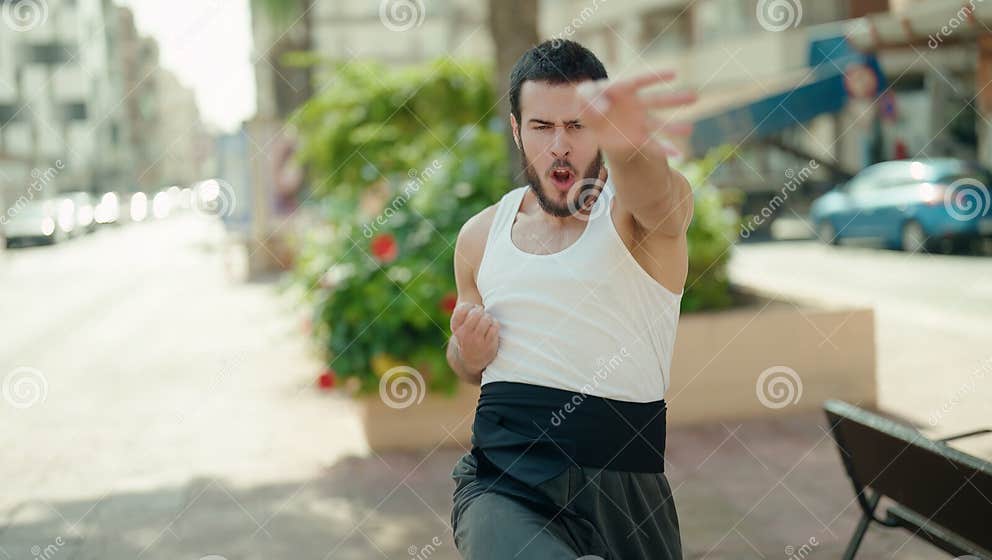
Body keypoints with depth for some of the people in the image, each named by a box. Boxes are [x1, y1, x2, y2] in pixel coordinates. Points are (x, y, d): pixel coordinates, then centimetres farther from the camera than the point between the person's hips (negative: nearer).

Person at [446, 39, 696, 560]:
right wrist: (468, 354, 0)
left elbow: (655, 194, -31)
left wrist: (628, 146, -54)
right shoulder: (480, 236, 9)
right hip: (499, 479, -1)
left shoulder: (643, 210, -3)